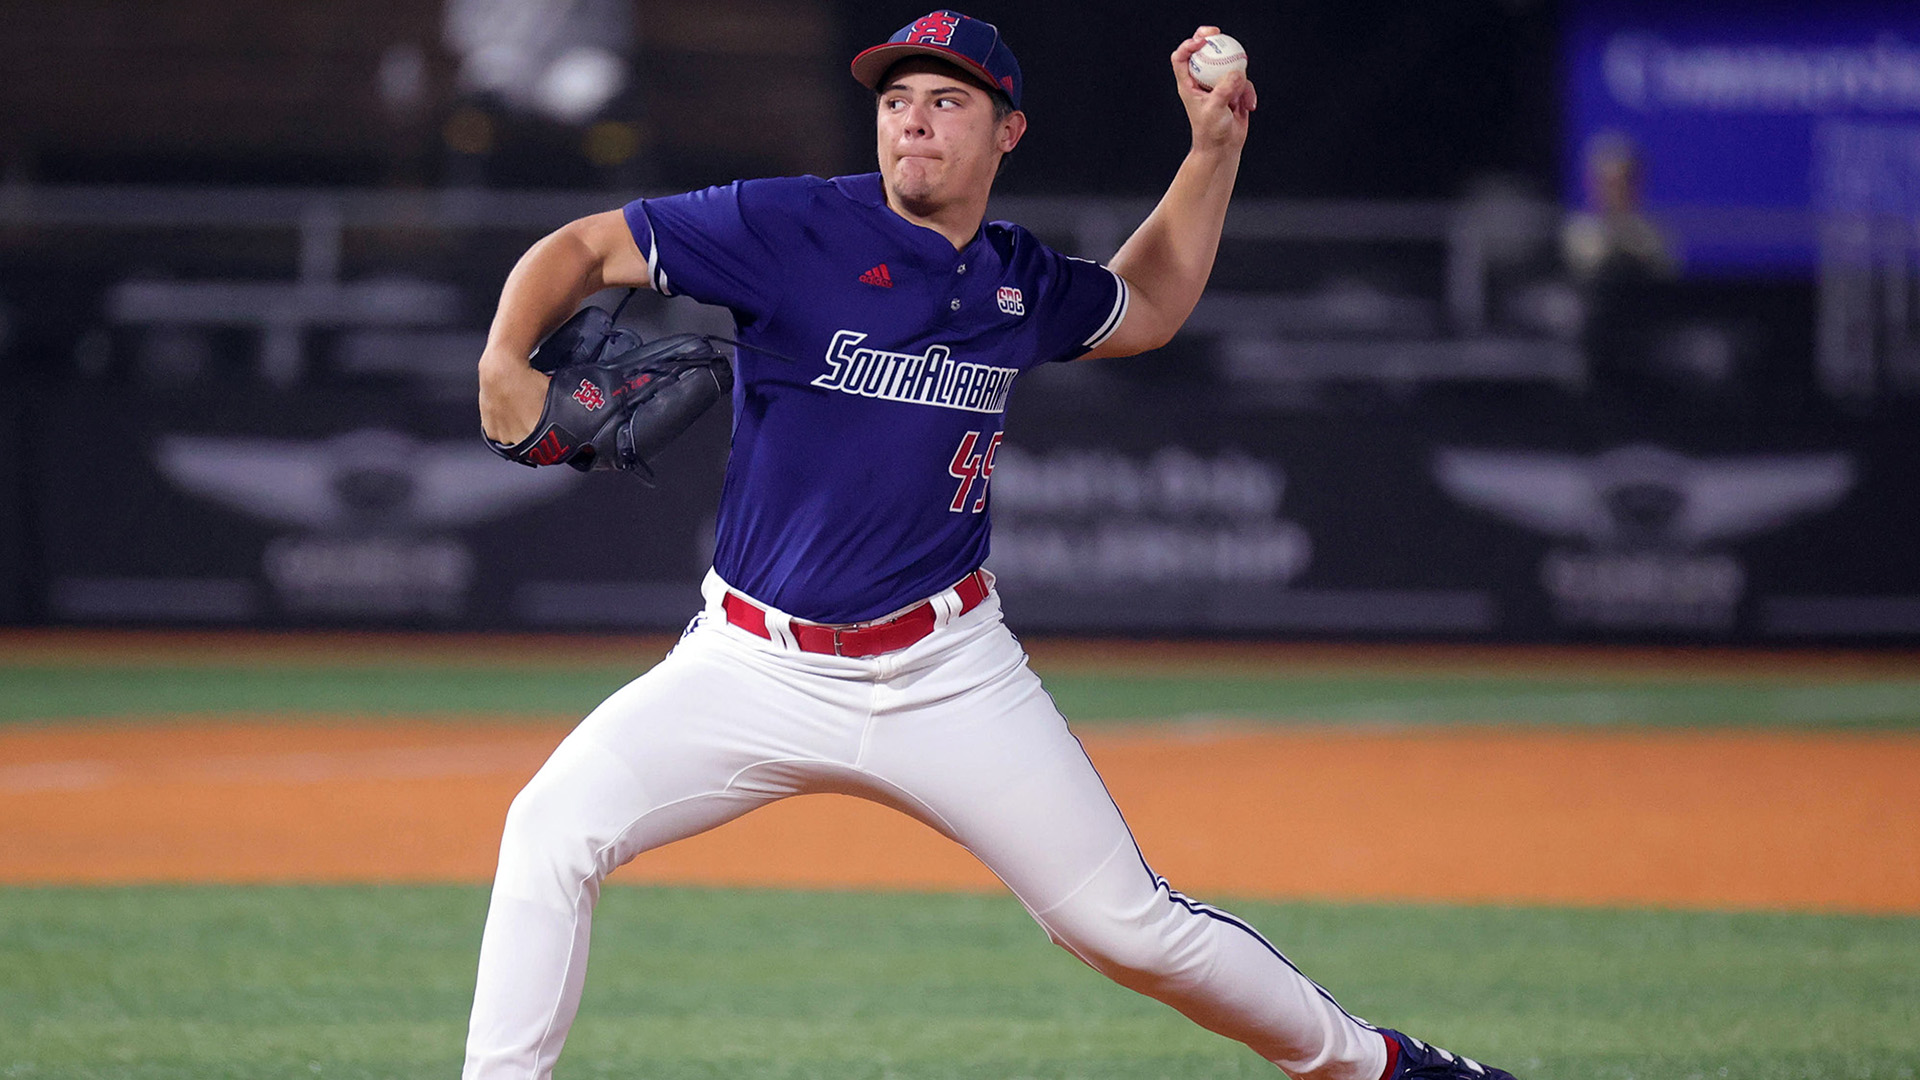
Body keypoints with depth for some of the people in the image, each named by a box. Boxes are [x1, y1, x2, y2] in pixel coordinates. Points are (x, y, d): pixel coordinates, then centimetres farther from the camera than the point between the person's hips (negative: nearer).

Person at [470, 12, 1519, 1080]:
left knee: (1132, 927, 2)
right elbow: (583, 250, -7)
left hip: (949, 672, 2)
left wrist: (1217, 146, 19)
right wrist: (506, 360, -26)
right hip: (755, 664, -2)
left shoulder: (1022, 282, 6)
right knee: (556, 826, -23)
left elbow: (1147, 307, 28)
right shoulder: (791, 229, -9)